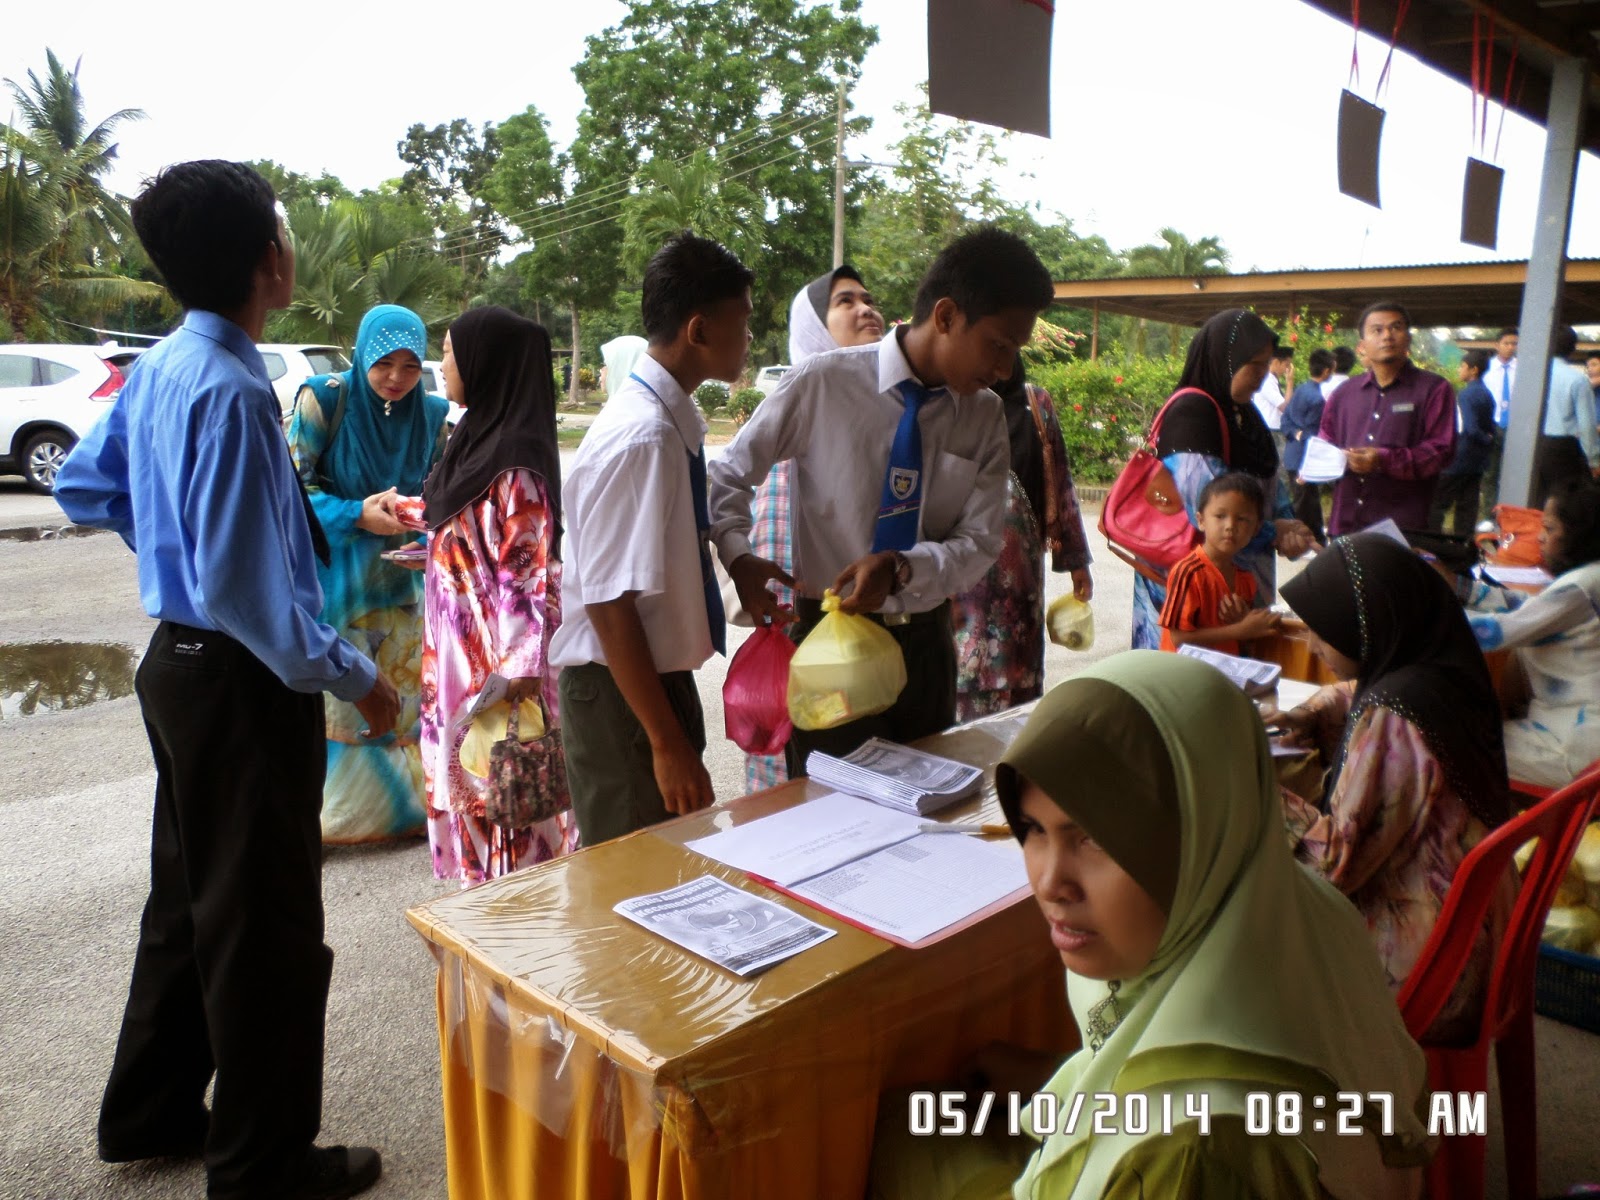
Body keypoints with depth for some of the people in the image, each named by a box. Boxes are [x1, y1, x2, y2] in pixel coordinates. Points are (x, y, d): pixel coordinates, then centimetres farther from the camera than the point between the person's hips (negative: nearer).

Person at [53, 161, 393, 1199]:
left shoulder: (161, 367, 6)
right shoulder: (230, 390, -23)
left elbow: (82, 487, 18)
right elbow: (242, 586, -27)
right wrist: (352, 677, -19)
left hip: (182, 659, 10)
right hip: (241, 681, -10)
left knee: (191, 897, 24)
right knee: (265, 922, 5)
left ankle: (151, 1114, 43)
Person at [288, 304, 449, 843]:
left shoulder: (431, 414, 1)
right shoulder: (324, 399, -10)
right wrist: (357, 515, -24)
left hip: (401, 581, 4)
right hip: (334, 576, -4)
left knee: (405, 694, 9)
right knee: (331, 698, 0)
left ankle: (404, 807, 26)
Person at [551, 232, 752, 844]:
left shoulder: (675, 419, 2)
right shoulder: (641, 436, -24)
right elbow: (610, 604, -24)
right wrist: (668, 743, -20)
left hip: (661, 672, 8)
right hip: (620, 692, -8)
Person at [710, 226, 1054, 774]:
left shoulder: (985, 416, -1)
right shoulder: (822, 383, -13)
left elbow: (979, 543, -6)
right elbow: (730, 474, -3)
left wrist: (901, 568, -24)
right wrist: (738, 557, -20)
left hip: (926, 642, 4)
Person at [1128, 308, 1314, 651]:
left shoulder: (1244, 413, 13)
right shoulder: (1190, 413, -15)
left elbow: (1272, 483, 16)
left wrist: (1287, 527, -4)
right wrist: (1274, 534, -9)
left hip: (1242, 579, 9)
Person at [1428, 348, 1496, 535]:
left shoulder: (1465, 395, -15)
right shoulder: (1487, 395, 11)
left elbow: (1470, 429, -24)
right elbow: (1492, 430, 14)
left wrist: (1486, 440, -7)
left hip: (1458, 461, -8)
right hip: (1477, 464, 8)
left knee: (1436, 505, -3)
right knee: (1467, 508, 10)